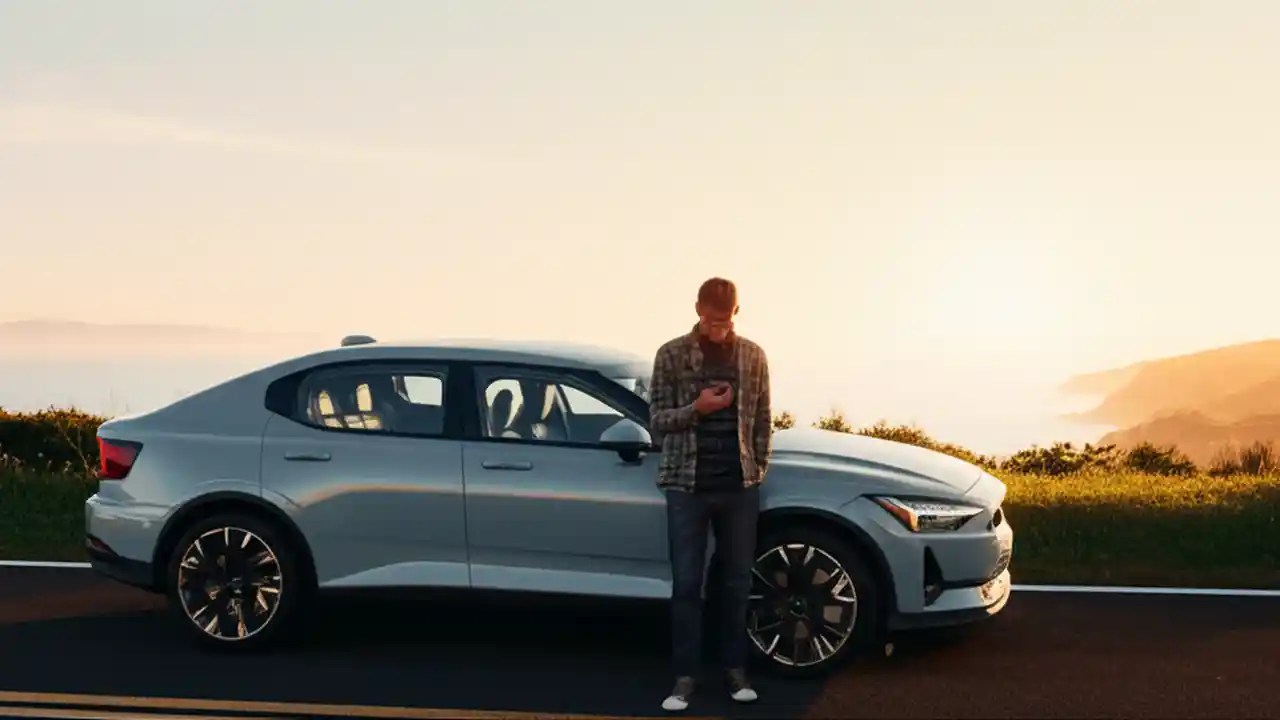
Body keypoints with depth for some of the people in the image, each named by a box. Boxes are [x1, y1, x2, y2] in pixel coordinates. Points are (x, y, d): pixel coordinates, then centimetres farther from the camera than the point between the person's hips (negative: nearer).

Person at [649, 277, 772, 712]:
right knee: (687, 584, 0)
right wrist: (696, 408, -17)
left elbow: (763, 419, 10)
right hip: (687, 485, -2)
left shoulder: (753, 356, 6)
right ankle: (685, 676, 7)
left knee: (737, 582, 9)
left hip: (739, 486, 2)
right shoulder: (671, 355, -1)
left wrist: (758, 469, 3)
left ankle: (735, 668, 21)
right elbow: (657, 419, -1)